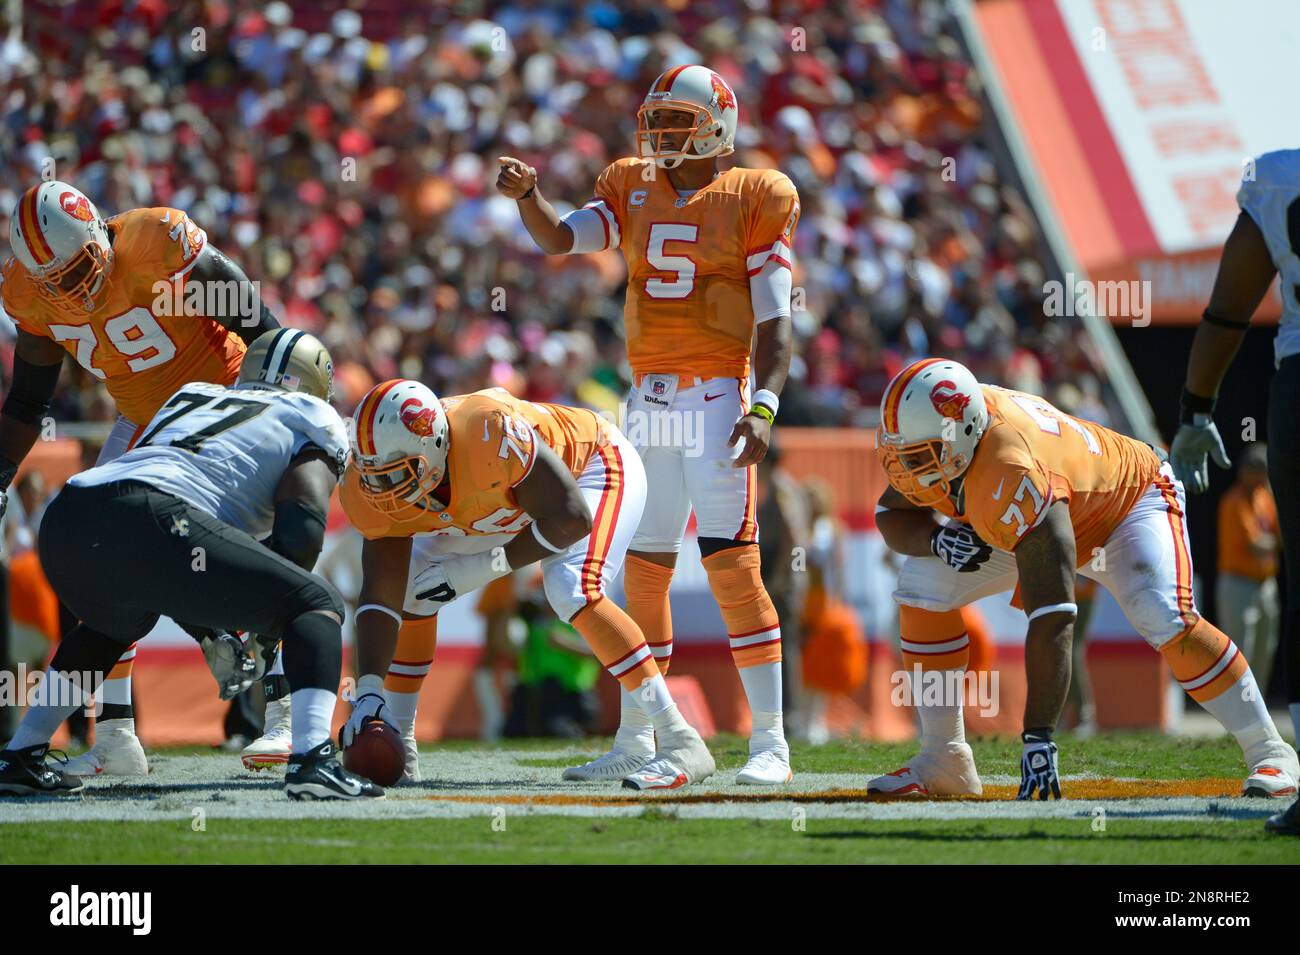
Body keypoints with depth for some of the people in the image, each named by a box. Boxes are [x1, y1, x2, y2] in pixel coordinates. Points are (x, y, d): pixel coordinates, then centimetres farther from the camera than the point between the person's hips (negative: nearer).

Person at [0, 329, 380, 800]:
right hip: (147, 524, -7)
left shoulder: (190, 396, 37)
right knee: (318, 605, 6)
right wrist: (260, 626, 16)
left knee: (115, 621, 39)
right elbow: (301, 531, 3)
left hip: (64, 519, 7)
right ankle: (312, 759, -15)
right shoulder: (313, 420, 19)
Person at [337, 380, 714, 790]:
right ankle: (399, 751, 13)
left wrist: (484, 568, -34)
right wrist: (368, 691, -31)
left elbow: (571, 518, -35)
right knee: (411, 589, 1)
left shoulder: (489, 433, -44)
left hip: (594, 465, -7)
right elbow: (381, 596, -21)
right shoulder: (379, 482, -23)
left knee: (572, 591, -30)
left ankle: (681, 744, -28)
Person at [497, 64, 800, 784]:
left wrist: (763, 406, -17)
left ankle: (769, 741, -11)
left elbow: (774, 323, -6)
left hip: (716, 394, -6)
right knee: (644, 569, 9)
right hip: (647, 399, 6)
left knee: (732, 564, -13)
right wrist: (526, 194, -18)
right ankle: (635, 738, 18)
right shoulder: (633, 190, 13)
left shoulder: (753, 199, -2)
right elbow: (558, 240, 1)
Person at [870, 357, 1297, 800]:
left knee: (1165, 620, -34)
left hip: (1133, 499, -8)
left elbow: (1051, 619, -48)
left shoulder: (1014, 480, -45)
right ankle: (944, 759, 1)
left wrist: (1038, 737, -50)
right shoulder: (943, 426, -24)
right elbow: (892, 515, -6)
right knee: (923, 587, -9)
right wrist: (937, 539, -31)